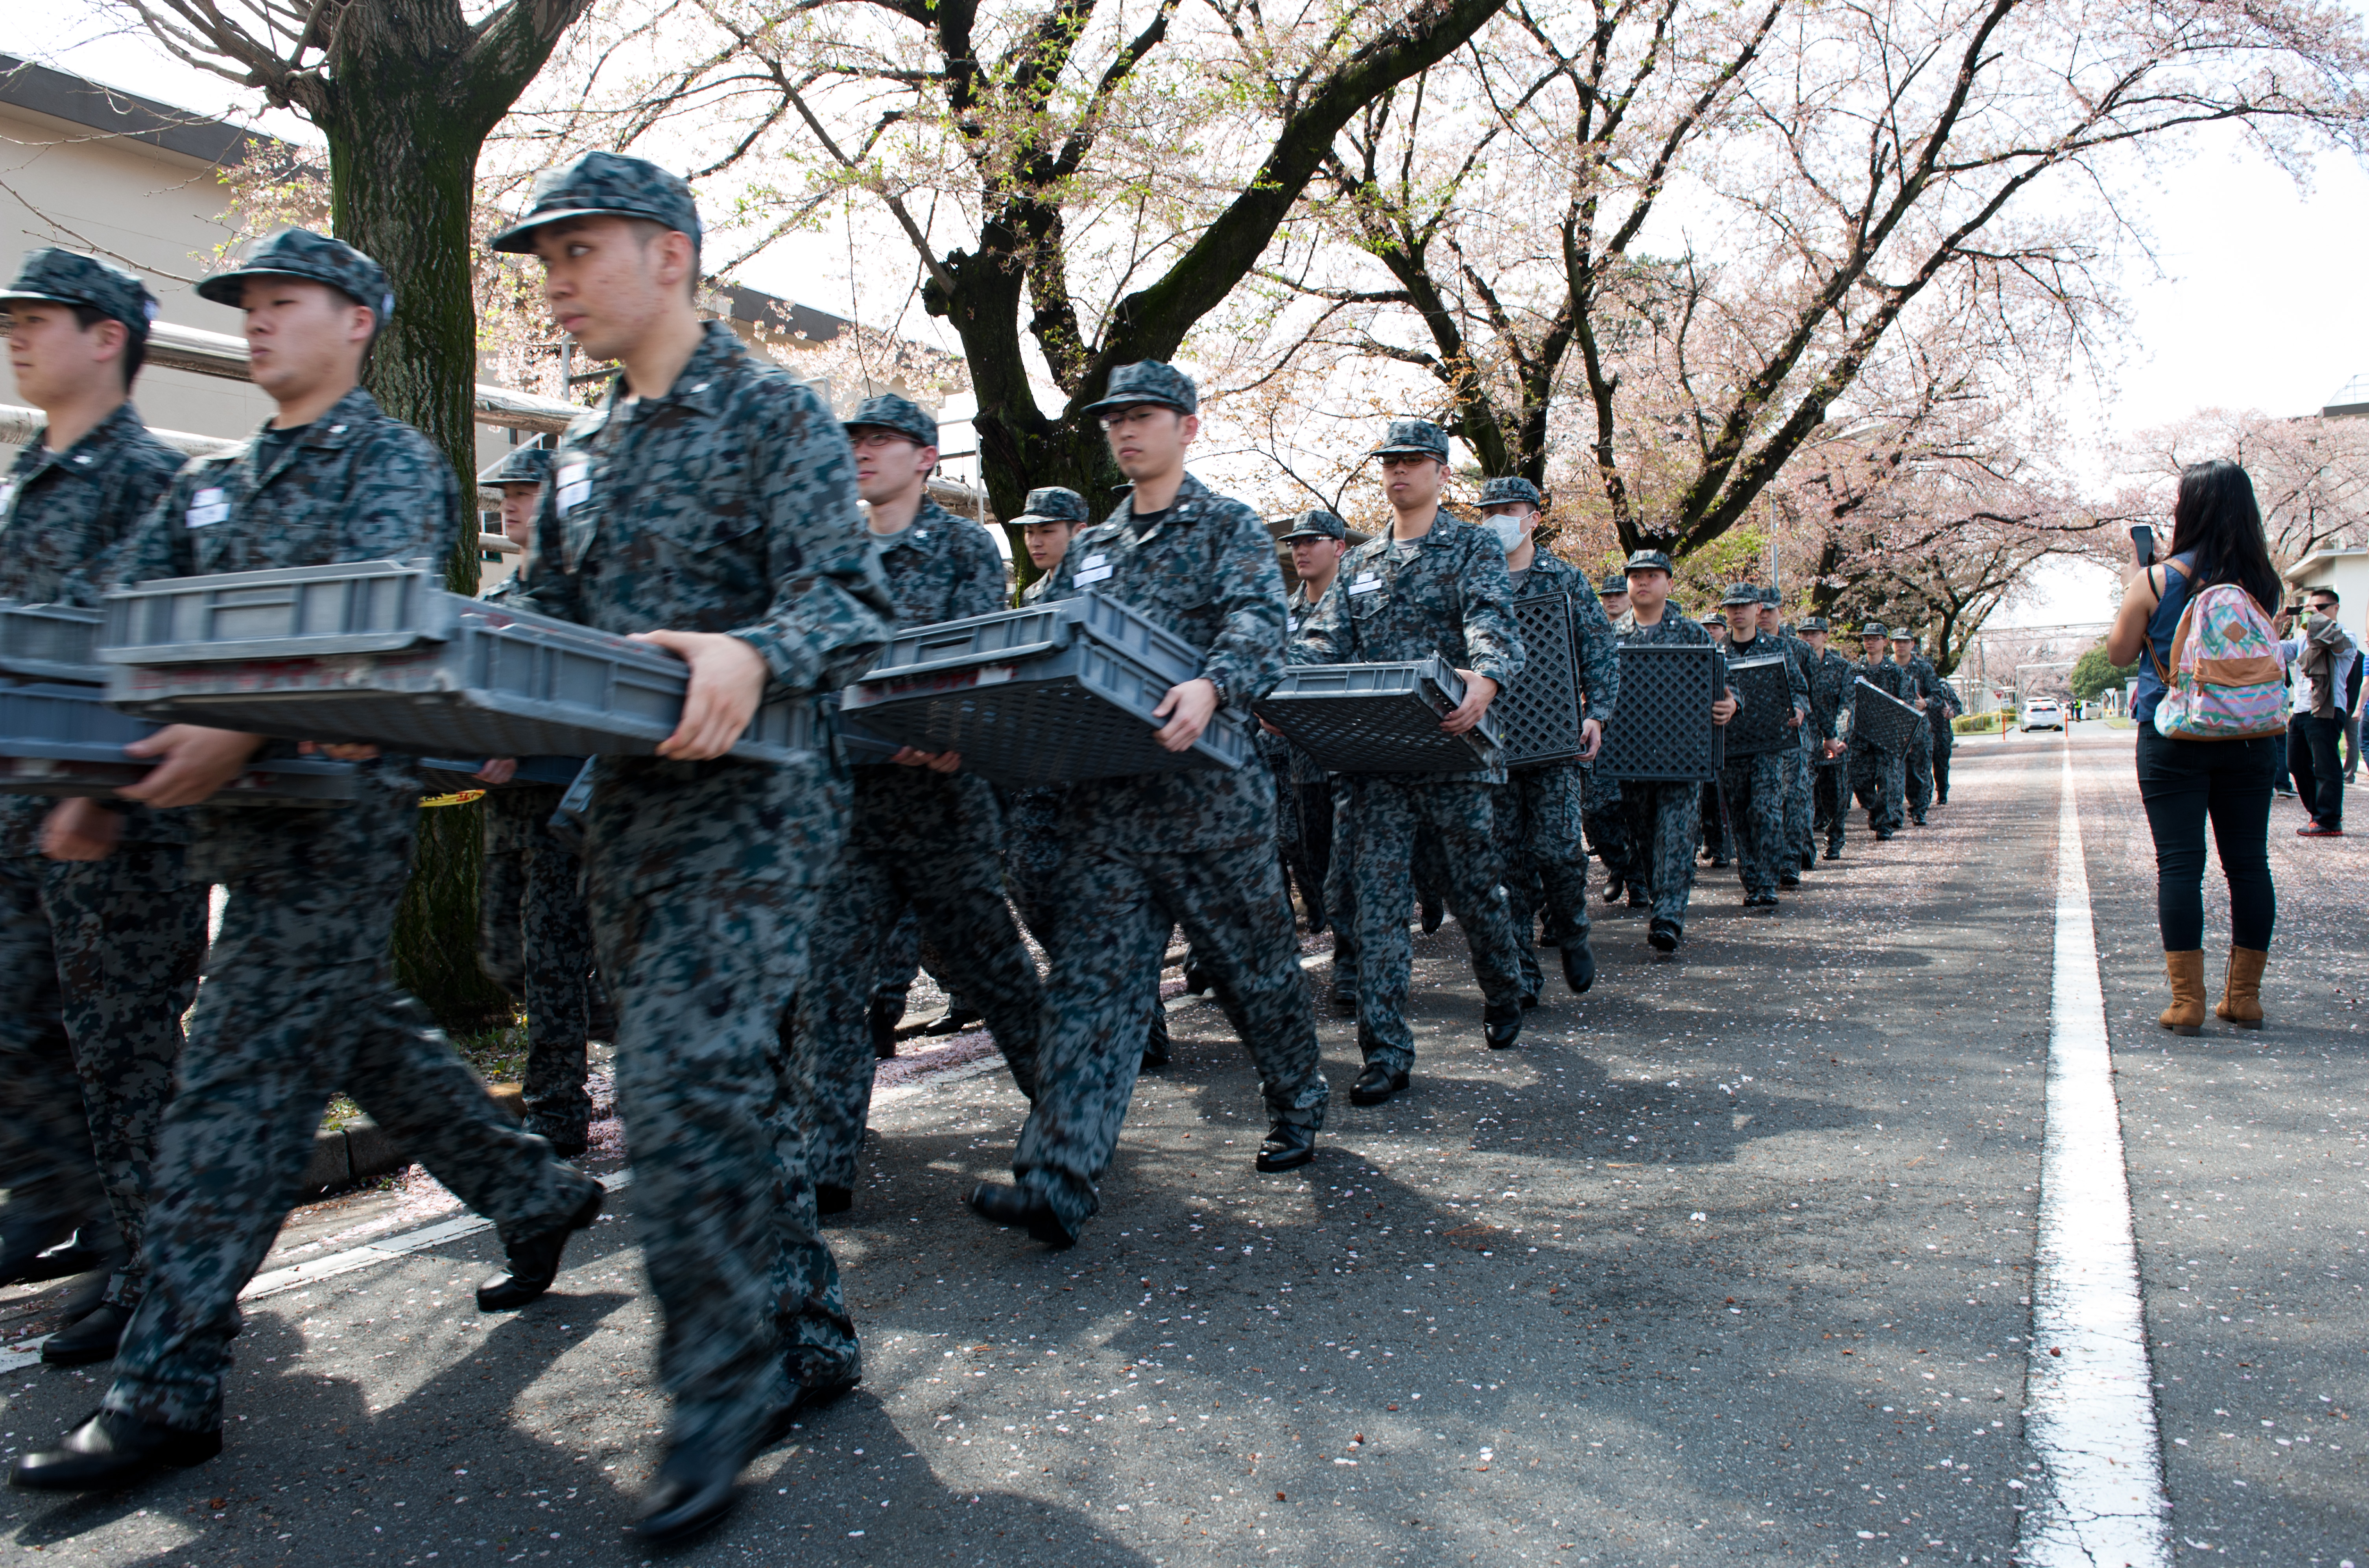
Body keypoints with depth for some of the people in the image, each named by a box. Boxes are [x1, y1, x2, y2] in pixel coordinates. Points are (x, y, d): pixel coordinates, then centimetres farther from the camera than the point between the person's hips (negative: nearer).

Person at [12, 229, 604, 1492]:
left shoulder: (393, 466, -5)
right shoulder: (212, 488, 19)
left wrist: (244, 733, -36)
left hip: (338, 806, -8)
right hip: (245, 817, 8)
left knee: (239, 1083, -9)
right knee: (366, 1037, 16)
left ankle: (168, 1387, -3)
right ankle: (537, 1196, 32)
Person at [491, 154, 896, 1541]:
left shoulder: (776, 411, -5)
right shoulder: (586, 450, 18)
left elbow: (853, 604, -16)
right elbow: (542, 618, 19)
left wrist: (753, 656, -37)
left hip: (752, 802, -7)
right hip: (628, 808, 8)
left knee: (684, 1092, -13)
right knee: (733, 1086, 12)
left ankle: (726, 1387, 2)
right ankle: (812, 1340, 25)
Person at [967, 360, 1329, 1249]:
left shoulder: (1229, 528, 3)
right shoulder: (1088, 550, 19)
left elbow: (1258, 624, -15)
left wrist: (1211, 686, -37)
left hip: (1210, 792, -4)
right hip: (1104, 799, 4)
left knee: (1255, 966, 11)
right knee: (1089, 981, -5)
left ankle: (1298, 1110, 34)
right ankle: (1058, 1182, -9)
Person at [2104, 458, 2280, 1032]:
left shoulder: (2157, 581, -9)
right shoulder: (2263, 583, 1)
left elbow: (2120, 652, 1)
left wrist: (2133, 588, 10)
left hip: (2172, 739, -3)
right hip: (2250, 736, 3)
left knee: (2179, 864, 0)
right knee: (2248, 862, 10)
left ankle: (2187, 1001, -1)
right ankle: (2244, 997, 17)